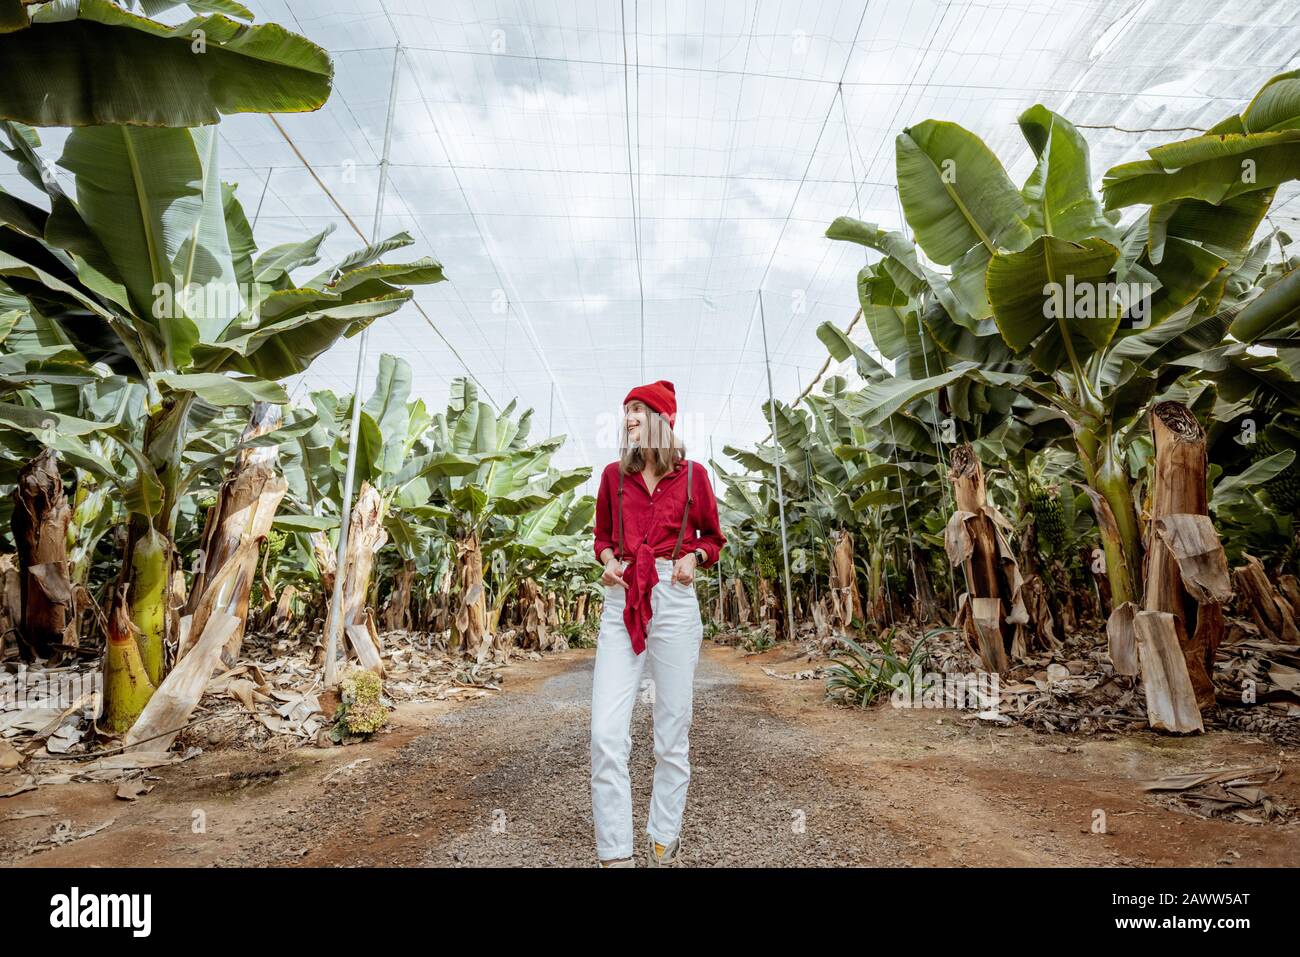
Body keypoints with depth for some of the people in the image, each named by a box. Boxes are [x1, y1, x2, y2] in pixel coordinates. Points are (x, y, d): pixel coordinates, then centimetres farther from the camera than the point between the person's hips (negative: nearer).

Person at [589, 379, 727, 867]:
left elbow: (713, 538, 14)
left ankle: (664, 841, 28)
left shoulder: (692, 474, 4)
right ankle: (614, 853, 12)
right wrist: (608, 561, -1)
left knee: (673, 729, 7)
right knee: (606, 733, -5)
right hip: (621, 601, 2)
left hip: (673, 600, -1)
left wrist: (693, 558, -6)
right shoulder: (614, 475, 9)